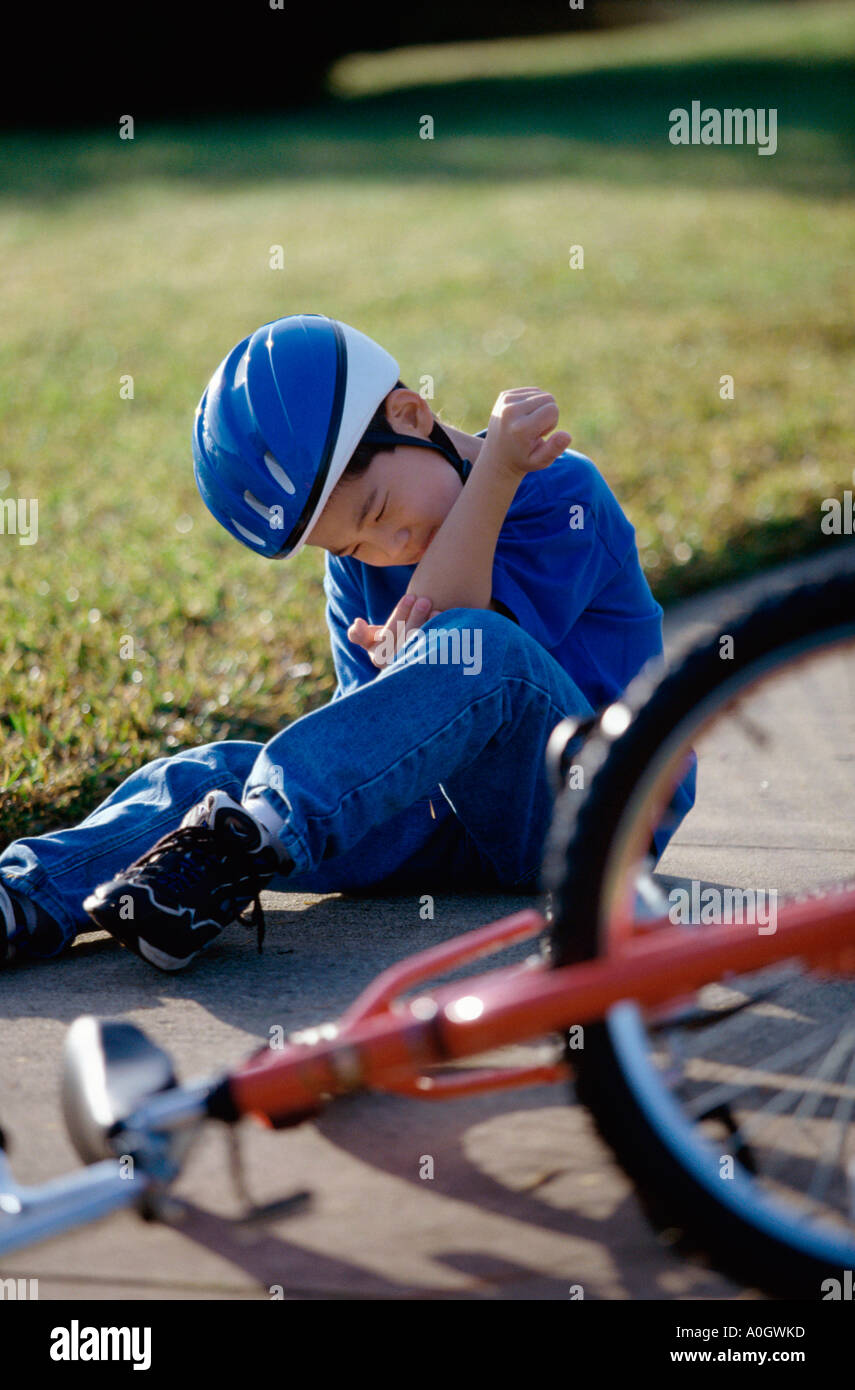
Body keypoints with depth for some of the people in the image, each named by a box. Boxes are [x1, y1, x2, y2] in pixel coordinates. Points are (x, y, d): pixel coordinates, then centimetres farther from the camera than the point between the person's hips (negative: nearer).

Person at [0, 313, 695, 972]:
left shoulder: (561, 493, -8)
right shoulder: (355, 565, 8)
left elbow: (464, 640, -22)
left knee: (476, 649, -35)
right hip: (462, 827, 5)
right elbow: (372, 737, -1)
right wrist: (397, 674, -23)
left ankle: (257, 830, -46)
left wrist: (498, 466, -28)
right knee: (216, 771, -16)